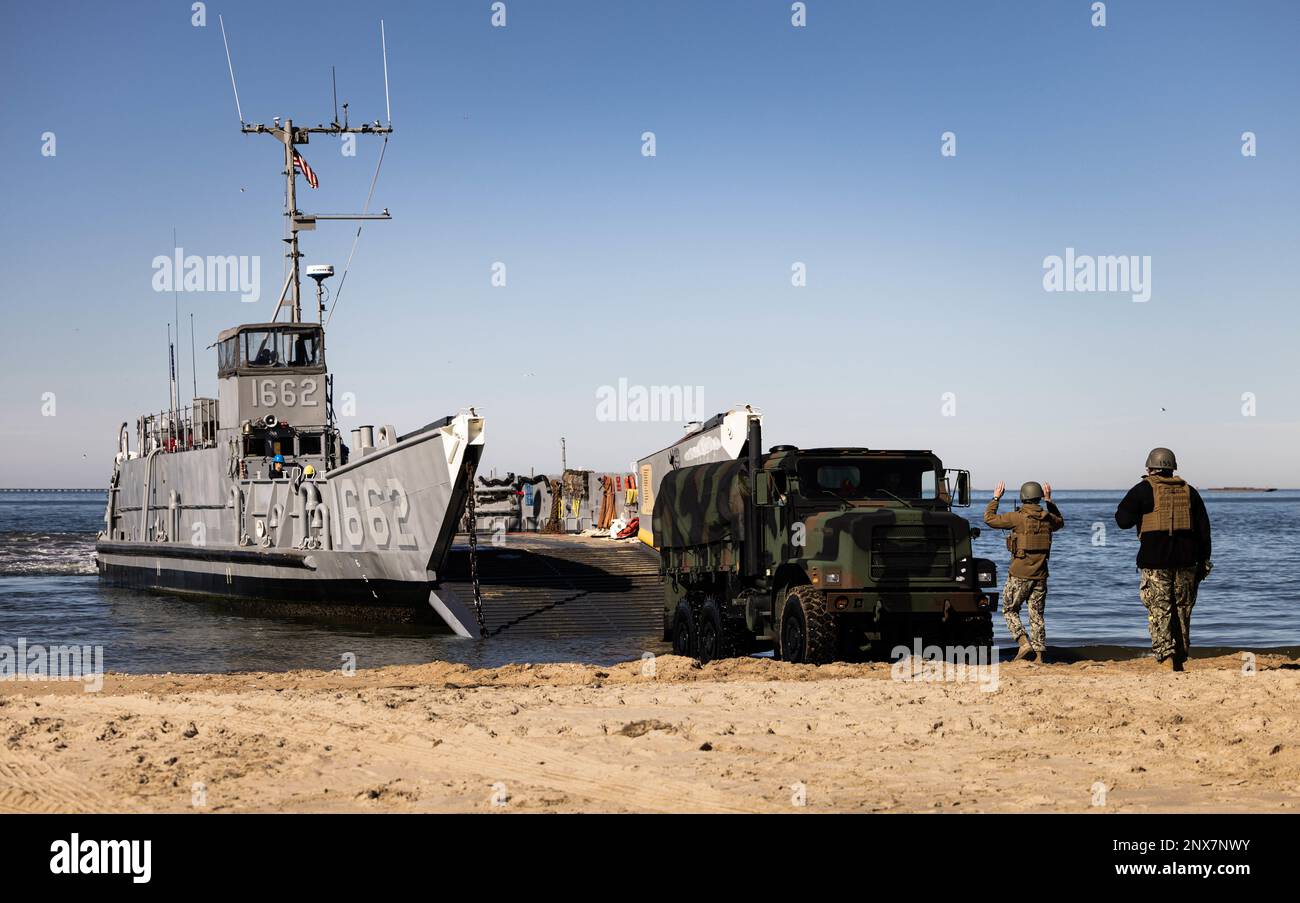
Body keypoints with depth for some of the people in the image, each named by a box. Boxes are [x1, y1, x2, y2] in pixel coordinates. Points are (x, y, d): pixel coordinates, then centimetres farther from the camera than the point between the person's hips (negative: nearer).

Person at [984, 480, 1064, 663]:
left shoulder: (1018, 518, -12)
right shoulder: (1047, 518, 2)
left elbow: (989, 518, -3)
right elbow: (1060, 522, 28)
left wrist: (996, 498, 9)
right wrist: (1049, 501, 29)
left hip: (1019, 574, -4)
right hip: (1040, 575, 4)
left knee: (1009, 610, 10)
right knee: (1037, 615, 9)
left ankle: (1024, 643, -6)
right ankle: (1039, 654, 4)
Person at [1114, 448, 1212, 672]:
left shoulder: (1144, 489, -1)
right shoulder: (1189, 491, 11)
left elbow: (1122, 520, -5)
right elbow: (1203, 528, 11)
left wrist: (1139, 512, 16)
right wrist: (1203, 561, 15)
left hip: (1155, 561, -4)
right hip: (1185, 560, 4)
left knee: (1159, 611, -3)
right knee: (1182, 611, 12)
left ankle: (1166, 658, -15)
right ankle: (1179, 660, 15)